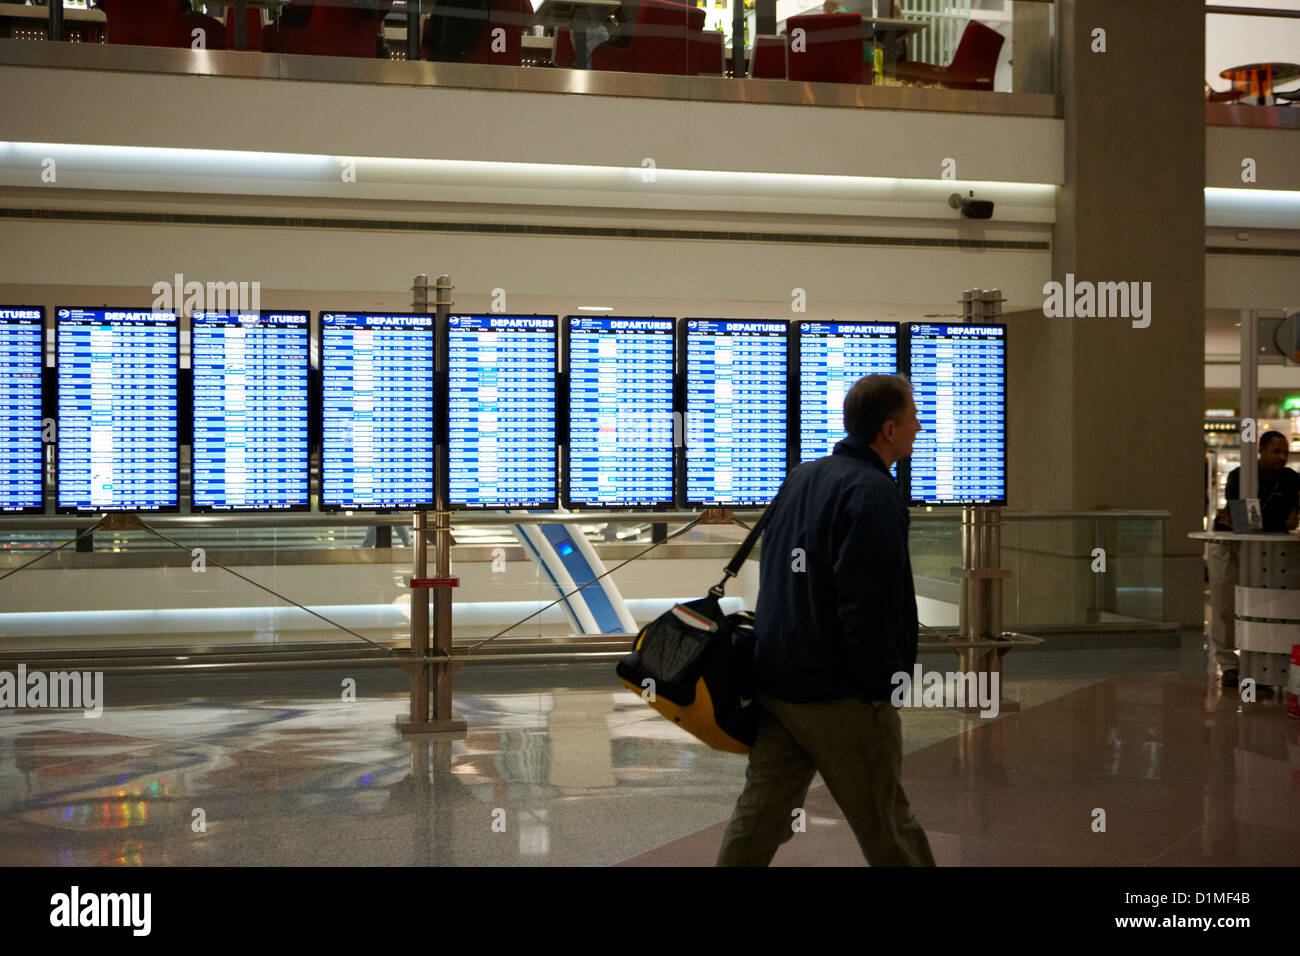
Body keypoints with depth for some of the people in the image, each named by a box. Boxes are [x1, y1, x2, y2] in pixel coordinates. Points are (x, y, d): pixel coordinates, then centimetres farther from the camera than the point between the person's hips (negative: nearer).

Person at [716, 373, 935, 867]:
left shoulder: (800, 479, 12)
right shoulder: (873, 494, -16)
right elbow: (869, 606, -22)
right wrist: (878, 687, -14)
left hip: (773, 681, 8)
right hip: (837, 695, -8)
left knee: (760, 814, 11)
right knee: (886, 825, 6)